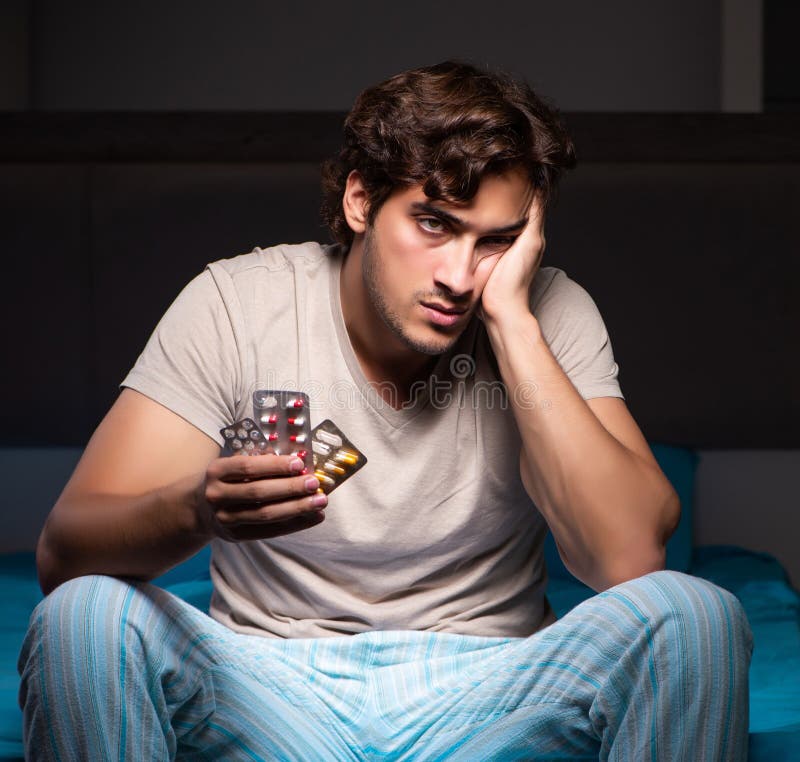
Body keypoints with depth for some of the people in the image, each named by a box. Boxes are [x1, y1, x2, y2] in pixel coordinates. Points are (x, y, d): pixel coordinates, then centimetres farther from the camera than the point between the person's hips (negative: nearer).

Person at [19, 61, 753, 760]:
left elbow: (629, 557, -23)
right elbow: (62, 551, -16)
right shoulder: (238, 303, -9)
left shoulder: (552, 316, -7)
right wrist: (196, 511, -39)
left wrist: (510, 316, -22)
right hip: (270, 694, 0)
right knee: (82, 614, -28)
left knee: (691, 615, -26)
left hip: (487, 694, 1)